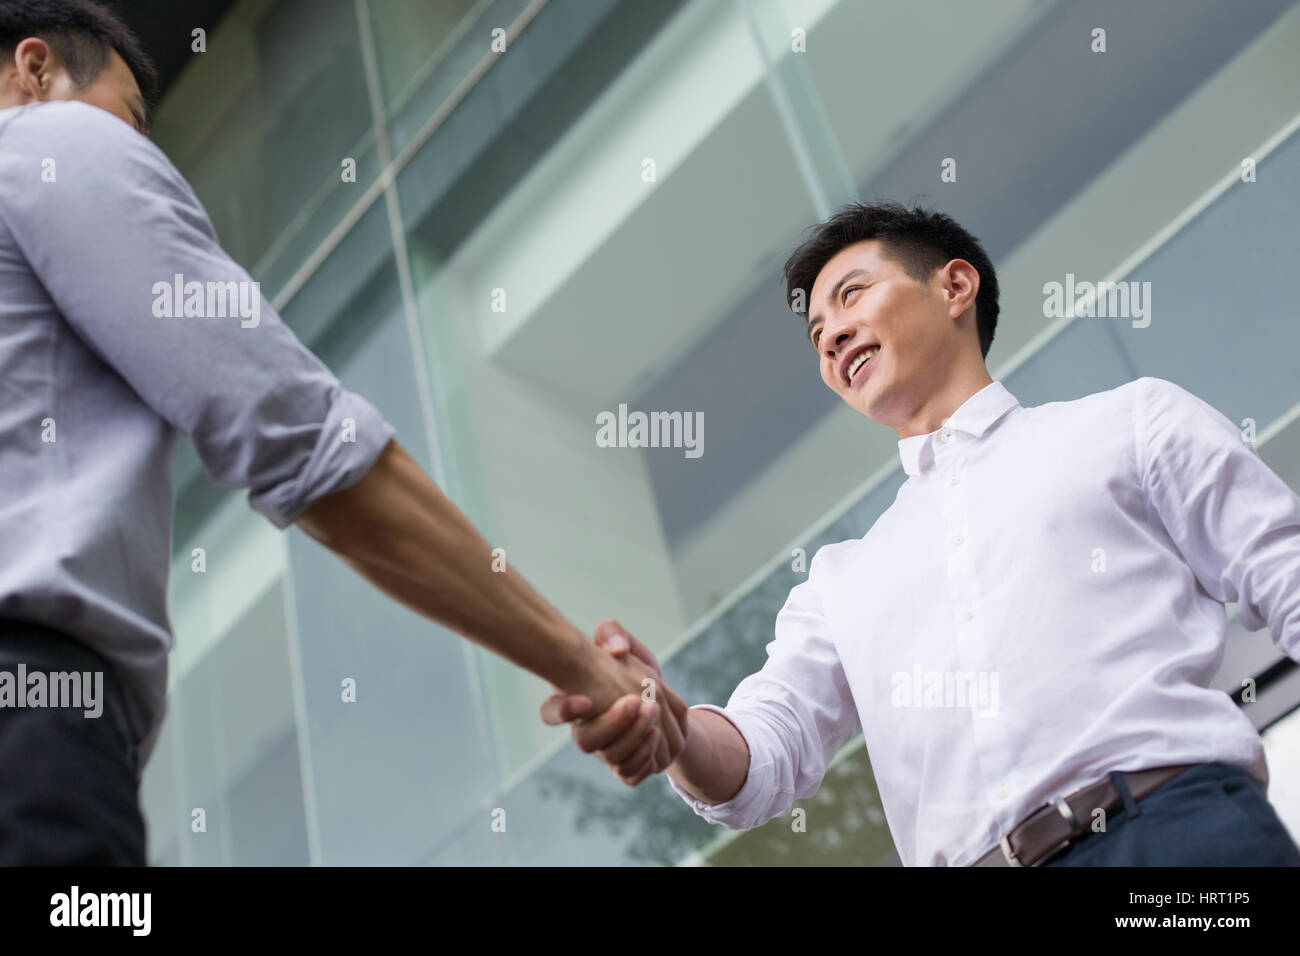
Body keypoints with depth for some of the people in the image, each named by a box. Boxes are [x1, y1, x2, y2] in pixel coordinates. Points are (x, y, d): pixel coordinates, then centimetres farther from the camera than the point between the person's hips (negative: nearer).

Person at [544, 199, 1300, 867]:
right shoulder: (843, 579, 23)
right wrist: (667, 722, -11)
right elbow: (763, 760, 12)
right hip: (969, 855, 5)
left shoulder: (1135, 422, 15)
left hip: (1181, 825, -5)